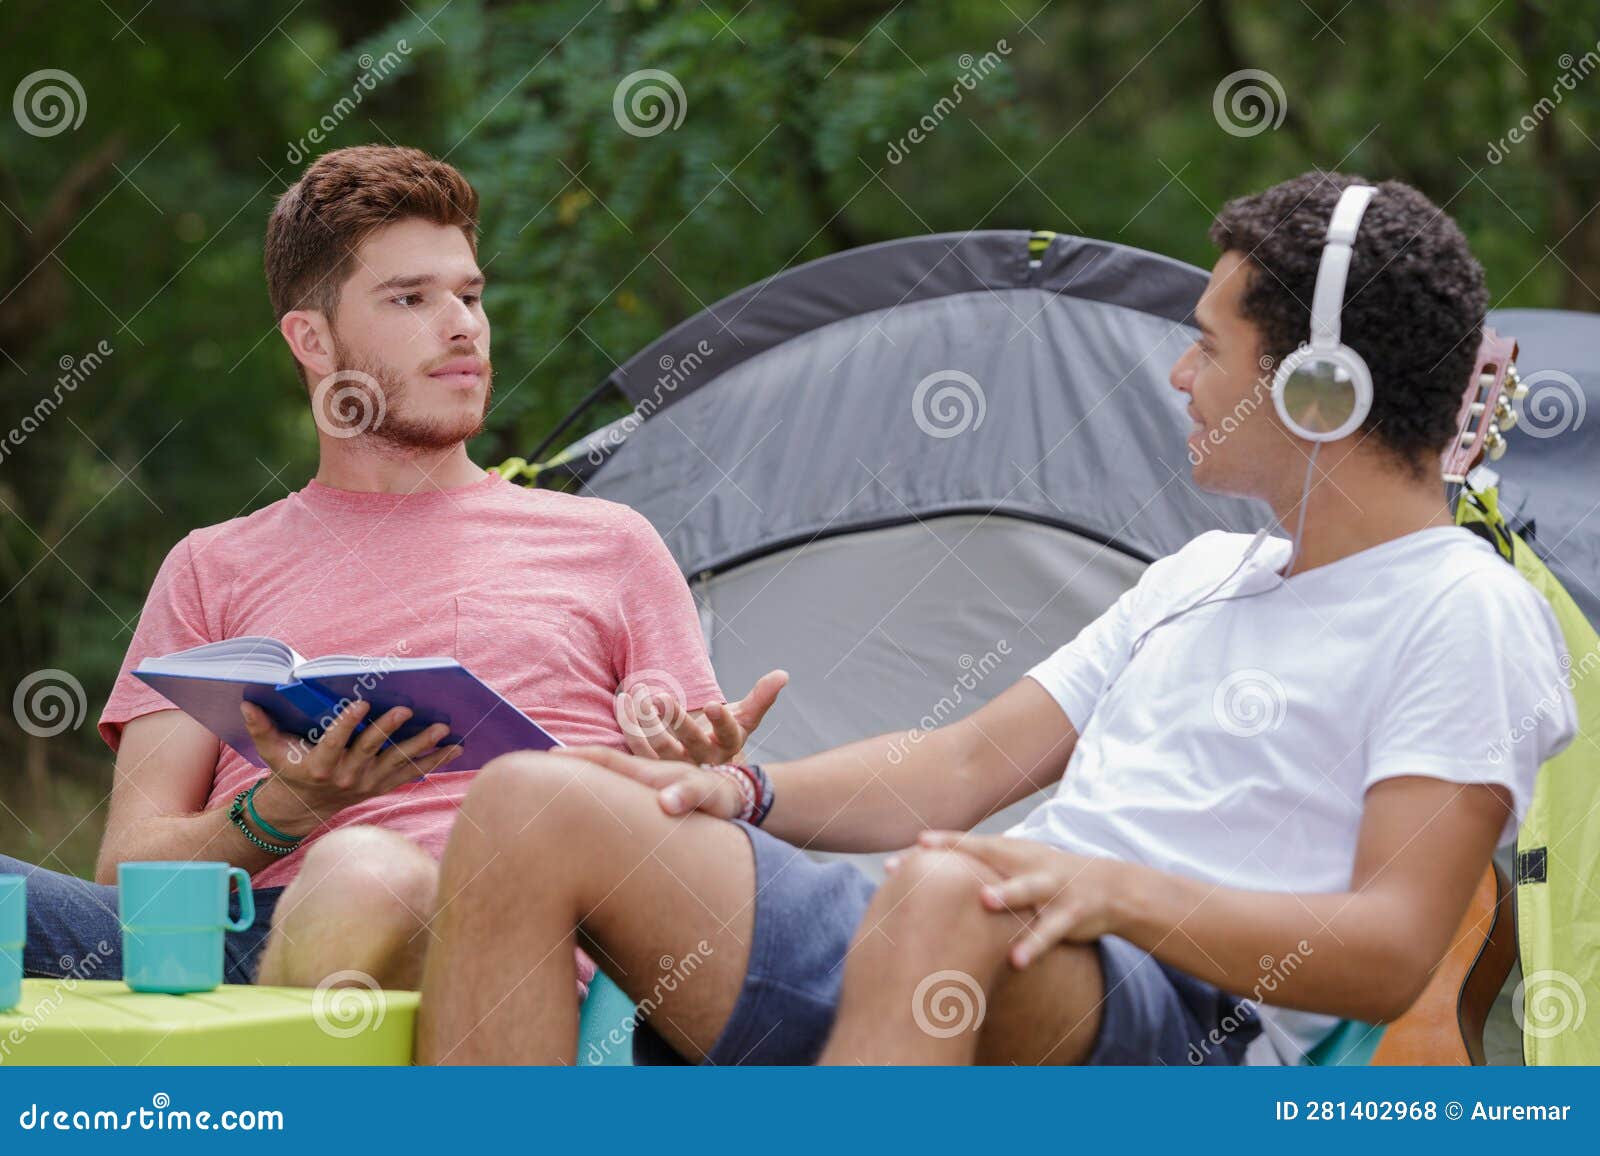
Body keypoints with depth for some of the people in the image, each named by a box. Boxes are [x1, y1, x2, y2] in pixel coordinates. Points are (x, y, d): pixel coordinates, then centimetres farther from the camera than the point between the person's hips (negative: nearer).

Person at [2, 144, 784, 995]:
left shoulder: (607, 544, 28)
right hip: (256, 934, 1)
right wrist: (284, 811, -6)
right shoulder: (215, 569, 27)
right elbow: (128, 868, 17)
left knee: (368, 877, -41)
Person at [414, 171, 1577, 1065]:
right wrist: (740, 791, 11)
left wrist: (1118, 890, -24)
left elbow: (1390, 950, -11)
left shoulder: (1462, 615, 1)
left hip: (1174, 1020, -8)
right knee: (529, 807, -10)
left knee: (943, 896, -45)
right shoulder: (1208, 572, 29)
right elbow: (965, 767, 28)